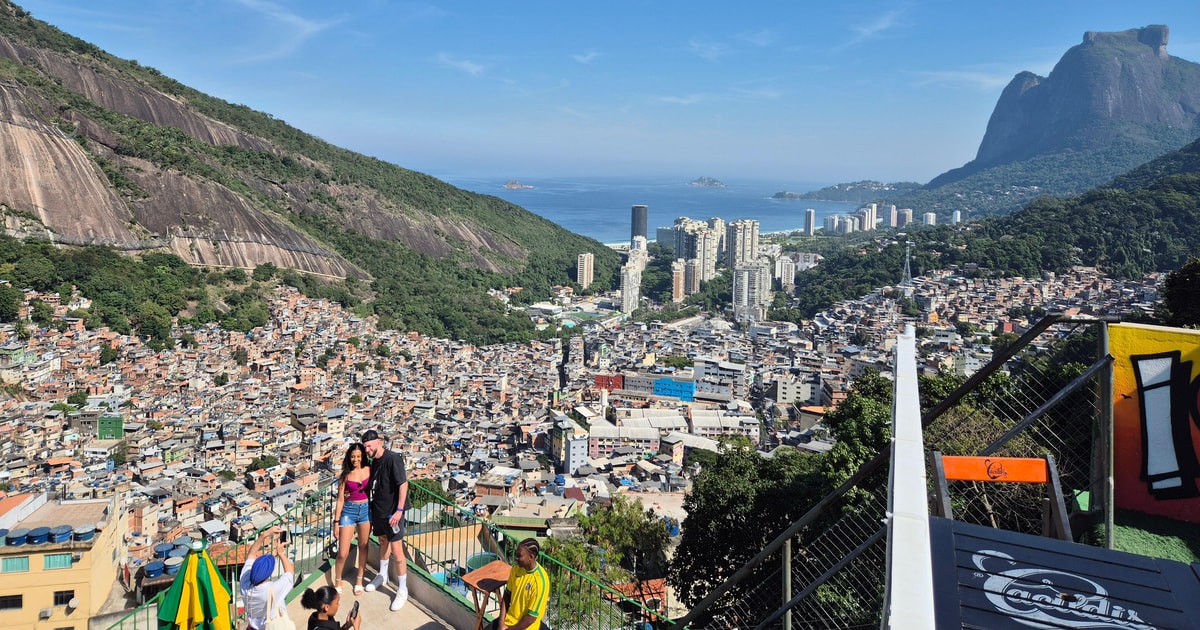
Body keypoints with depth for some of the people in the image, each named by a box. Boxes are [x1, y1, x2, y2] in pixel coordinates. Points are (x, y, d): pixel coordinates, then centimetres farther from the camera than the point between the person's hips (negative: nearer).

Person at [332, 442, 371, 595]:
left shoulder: (369, 471, -1)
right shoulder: (345, 475, -4)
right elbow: (340, 499, -1)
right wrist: (336, 521, -2)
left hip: (365, 510, 2)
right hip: (348, 511, -2)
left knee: (363, 547, 10)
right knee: (343, 553, -4)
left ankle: (359, 580, 26)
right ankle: (337, 582, 17)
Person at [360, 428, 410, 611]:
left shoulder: (393, 459, -18)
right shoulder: (374, 461, 6)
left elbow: (403, 484, -21)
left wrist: (399, 510, -23)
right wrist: (372, 508, 15)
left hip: (392, 512, -8)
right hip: (378, 509, 8)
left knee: (396, 550, -7)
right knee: (383, 541, 24)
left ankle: (403, 590, 3)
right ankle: (382, 576, 43)